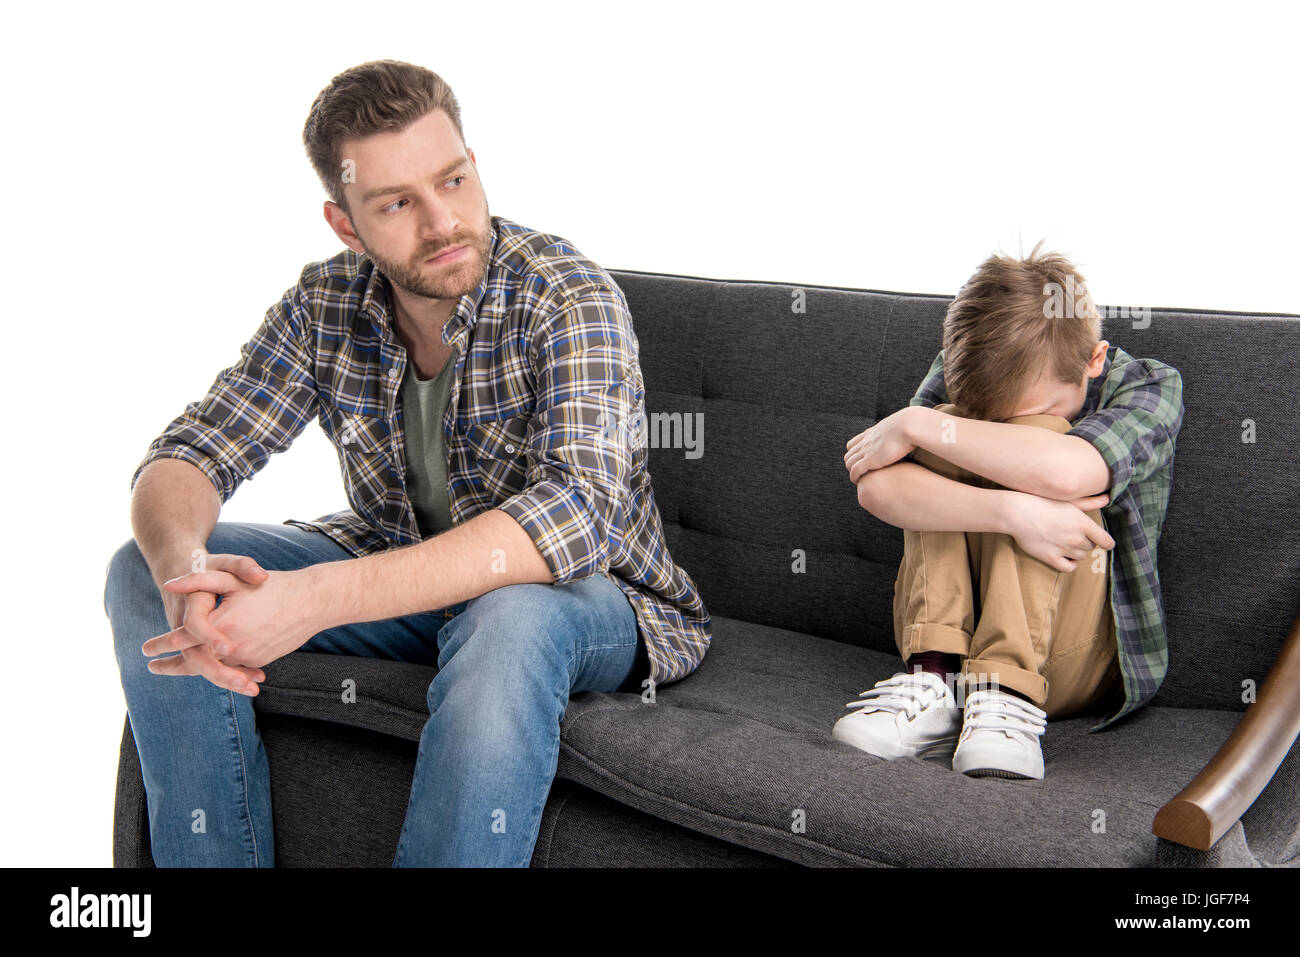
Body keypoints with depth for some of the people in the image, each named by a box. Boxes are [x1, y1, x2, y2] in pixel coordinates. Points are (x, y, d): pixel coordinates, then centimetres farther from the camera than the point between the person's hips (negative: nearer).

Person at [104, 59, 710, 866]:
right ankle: (213, 864, -3)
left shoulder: (570, 299, -23)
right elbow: (185, 457, -6)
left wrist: (317, 600, -46)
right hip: (397, 572, 5)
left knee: (509, 621, -41)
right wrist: (186, 567, -33)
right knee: (145, 573, -11)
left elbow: (574, 515, -38)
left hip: (585, 595, -5)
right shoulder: (326, 305, -6)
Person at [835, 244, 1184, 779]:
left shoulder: (1150, 387, -12)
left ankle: (1006, 696, -31)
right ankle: (934, 681, -28)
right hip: (949, 635, 3)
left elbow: (1064, 471, -36)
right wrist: (1013, 512, -36)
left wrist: (915, 425, -26)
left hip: (1071, 658, -2)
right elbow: (877, 486, -22)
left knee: (1035, 435, -25)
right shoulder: (960, 374, -4)